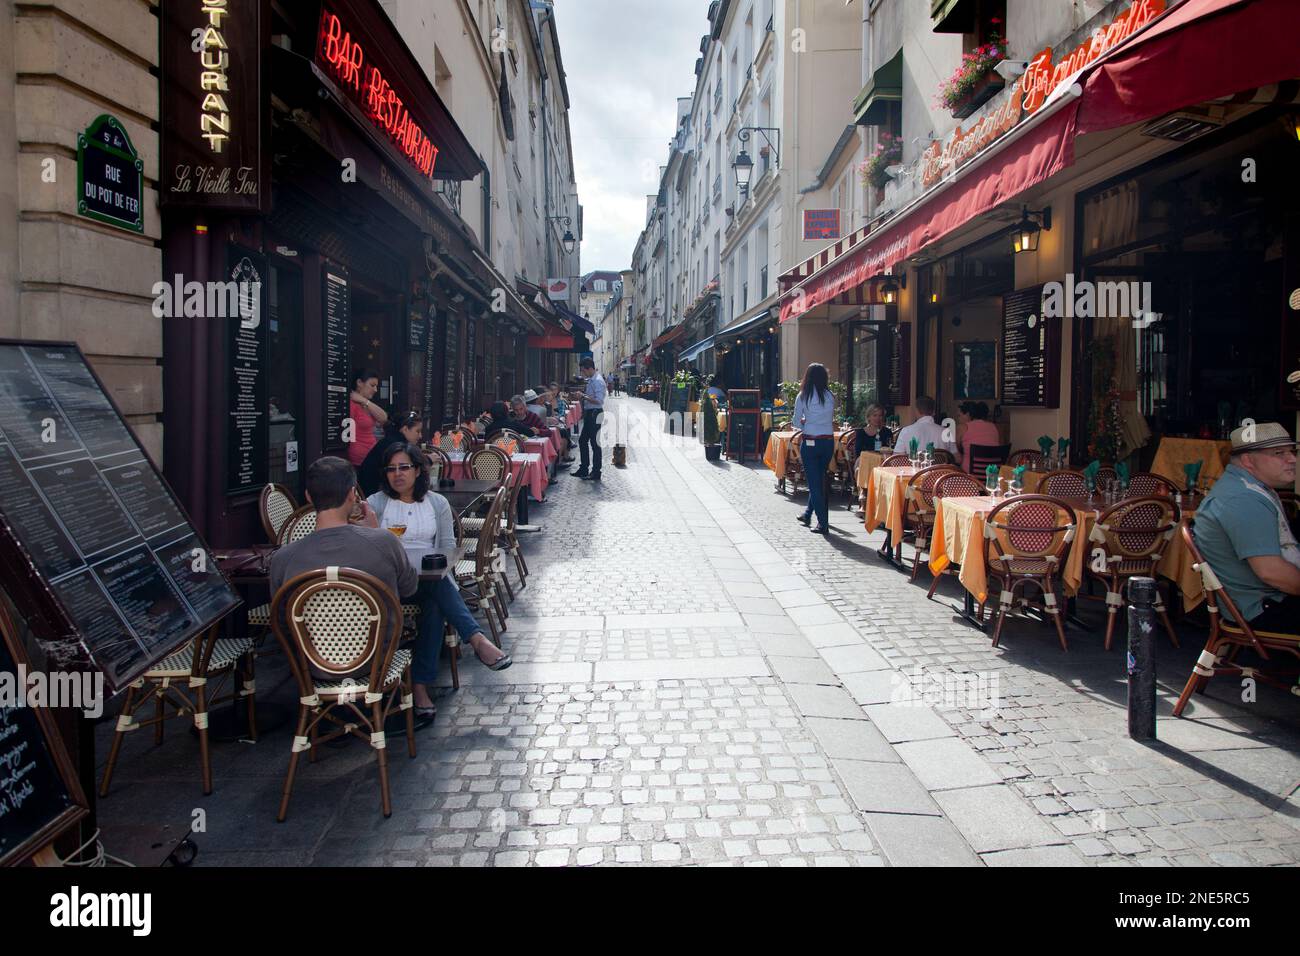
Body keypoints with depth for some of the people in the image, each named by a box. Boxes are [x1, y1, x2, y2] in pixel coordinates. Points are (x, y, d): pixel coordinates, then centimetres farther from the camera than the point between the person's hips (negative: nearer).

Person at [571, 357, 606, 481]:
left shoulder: (597, 381, -18)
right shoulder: (591, 380, 11)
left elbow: (599, 401, -25)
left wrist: (583, 396, -23)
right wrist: (582, 396, 7)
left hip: (595, 414, -10)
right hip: (589, 413, 10)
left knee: (594, 443, -2)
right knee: (582, 440, 15)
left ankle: (596, 473, 7)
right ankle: (583, 469, 25)